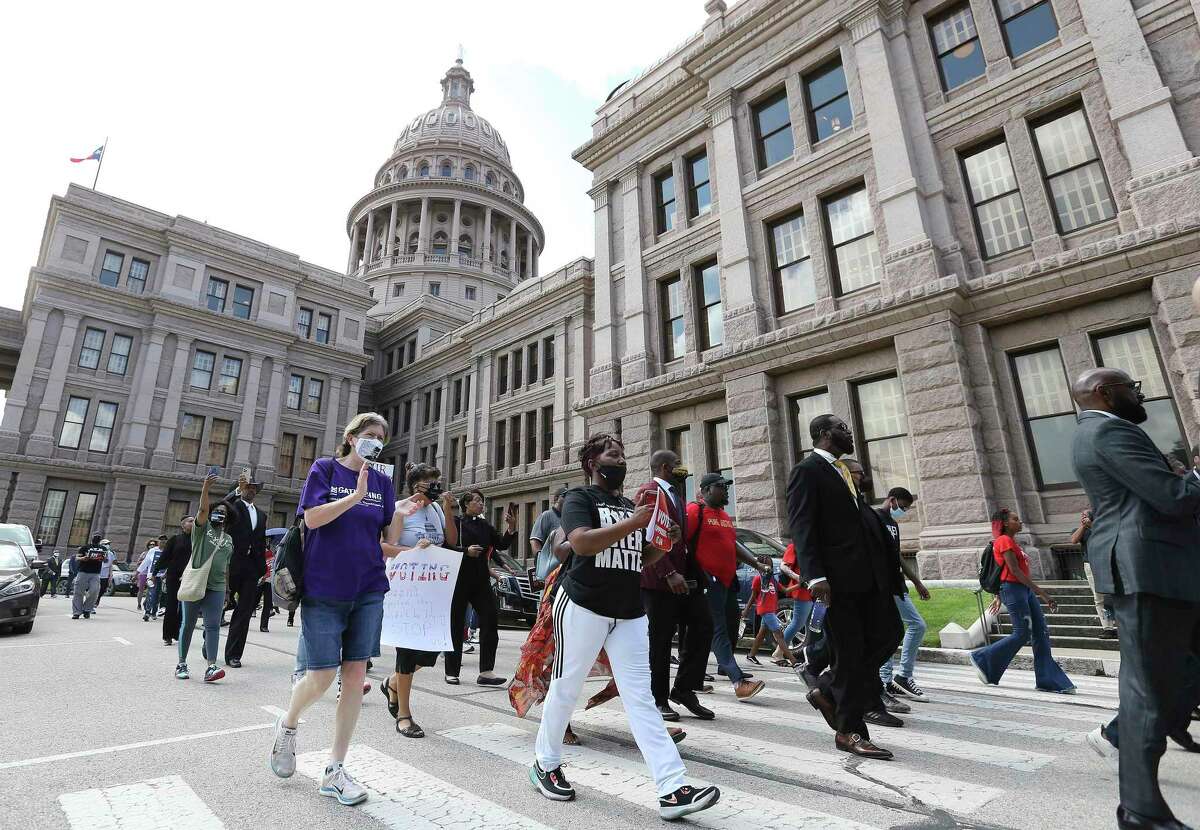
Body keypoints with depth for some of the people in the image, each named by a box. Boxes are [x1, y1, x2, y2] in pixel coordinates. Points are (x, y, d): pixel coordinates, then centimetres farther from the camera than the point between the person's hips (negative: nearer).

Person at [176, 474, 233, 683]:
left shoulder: (229, 539, 18)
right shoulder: (202, 528, 6)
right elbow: (202, 510, -15)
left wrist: (227, 588, 18)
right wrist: (205, 489, -29)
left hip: (216, 588, 3)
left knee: (213, 625, -6)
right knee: (187, 624, 7)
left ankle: (211, 667, -11)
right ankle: (181, 664, 19)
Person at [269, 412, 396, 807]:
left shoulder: (382, 481, 9)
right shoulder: (324, 469, 0)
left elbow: (389, 536, 9)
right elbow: (313, 518, -12)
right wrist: (356, 496, -22)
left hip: (368, 590, 4)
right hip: (323, 589, -3)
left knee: (355, 675, 3)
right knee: (321, 677, -2)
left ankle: (334, 771, 17)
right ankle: (288, 725, 33)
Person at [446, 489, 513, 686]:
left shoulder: (485, 525, 14)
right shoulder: (455, 522, -1)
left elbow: (502, 544, 7)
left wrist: (511, 529, -8)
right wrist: (466, 551, -18)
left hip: (481, 581, 5)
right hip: (459, 580, -5)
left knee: (490, 620, -6)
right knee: (456, 625, 5)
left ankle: (485, 672, -3)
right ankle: (451, 672, 18)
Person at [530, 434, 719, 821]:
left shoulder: (631, 505, 15)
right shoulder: (579, 497, -5)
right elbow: (581, 543, -23)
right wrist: (634, 524, -25)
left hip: (630, 613, 6)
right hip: (583, 607, -5)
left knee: (641, 698, 3)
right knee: (565, 689, 9)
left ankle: (672, 789, 1)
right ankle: (545, 764, 31)